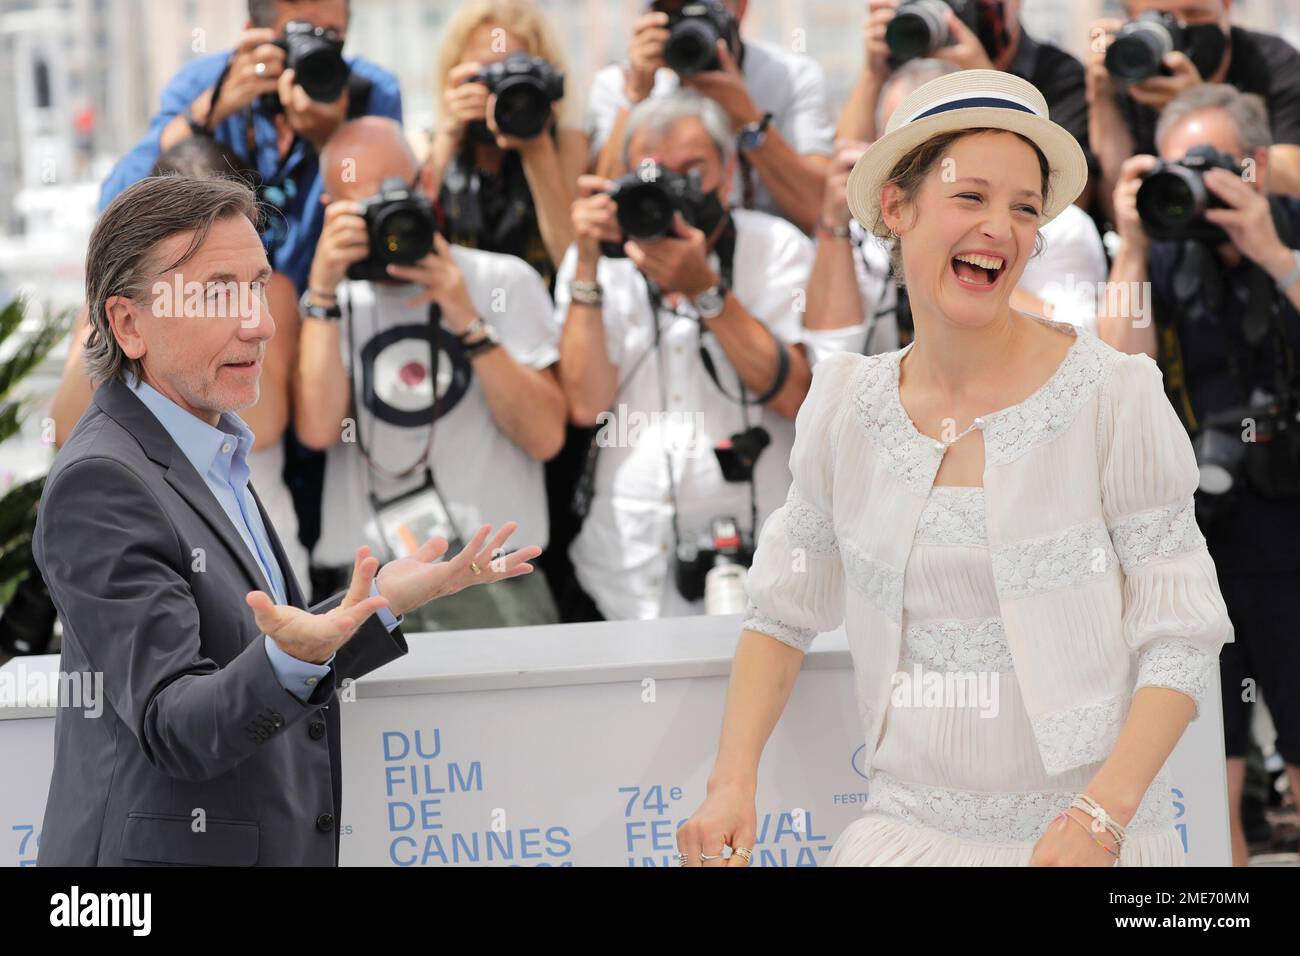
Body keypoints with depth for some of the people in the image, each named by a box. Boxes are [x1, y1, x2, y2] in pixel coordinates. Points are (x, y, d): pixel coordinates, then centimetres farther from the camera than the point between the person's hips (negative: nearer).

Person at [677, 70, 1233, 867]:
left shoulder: (1114, 398, -8)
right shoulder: (846, 406, 2)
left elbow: (1180, 639, -8)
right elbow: (785, 611, 13)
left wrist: (1100, 819, -20)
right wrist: (733, 784, 0)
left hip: (1082, 837, -3)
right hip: (908, 825, 3)